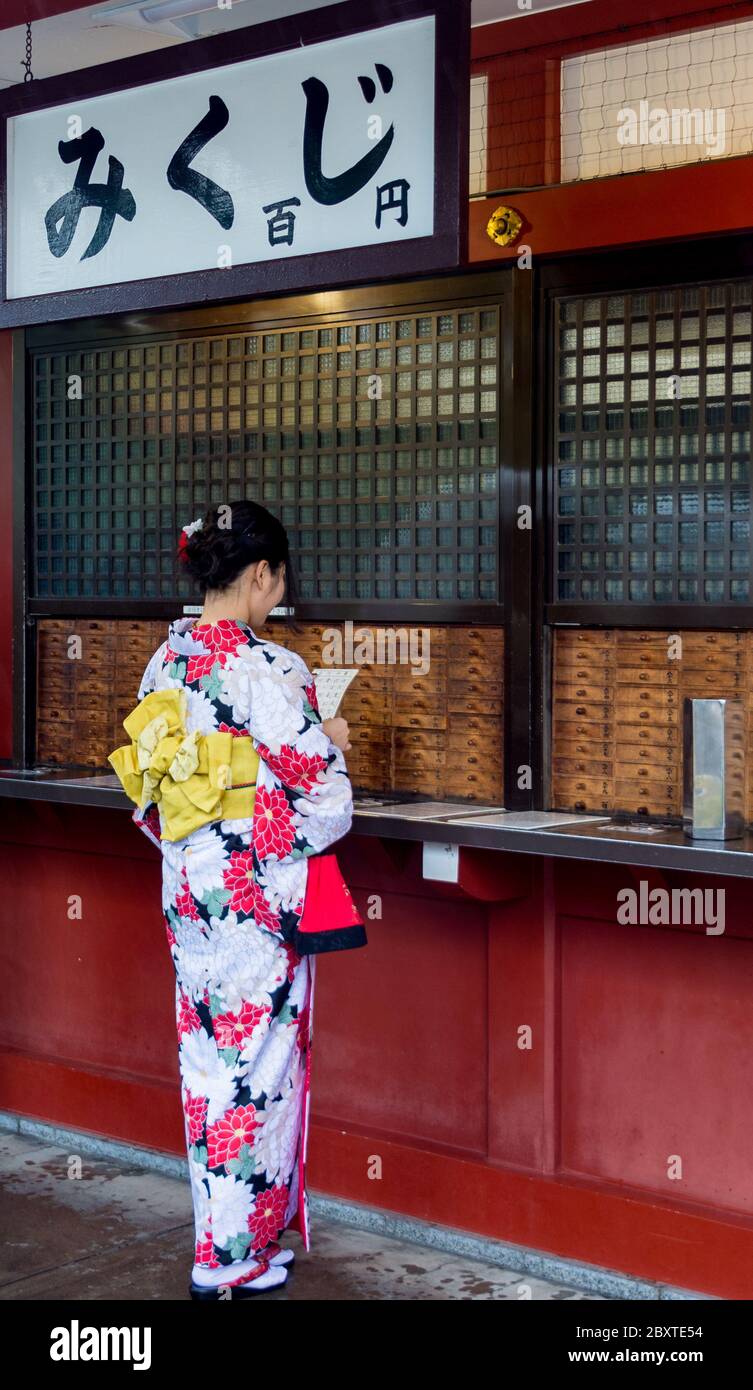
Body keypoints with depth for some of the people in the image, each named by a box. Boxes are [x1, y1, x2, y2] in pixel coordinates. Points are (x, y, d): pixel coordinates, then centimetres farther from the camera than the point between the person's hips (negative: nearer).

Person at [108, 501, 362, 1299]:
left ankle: (221, 1232, 29)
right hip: (257, 896, -8)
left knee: (207, 1061, 16)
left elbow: (150, 789, 11)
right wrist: (331, 745, 3)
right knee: (258, 1068, 4)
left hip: (187, 890, 8)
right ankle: (235, 1261, 14)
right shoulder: (266, 671, -18)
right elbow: (322, 795, -17)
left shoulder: (165, 663, 5)